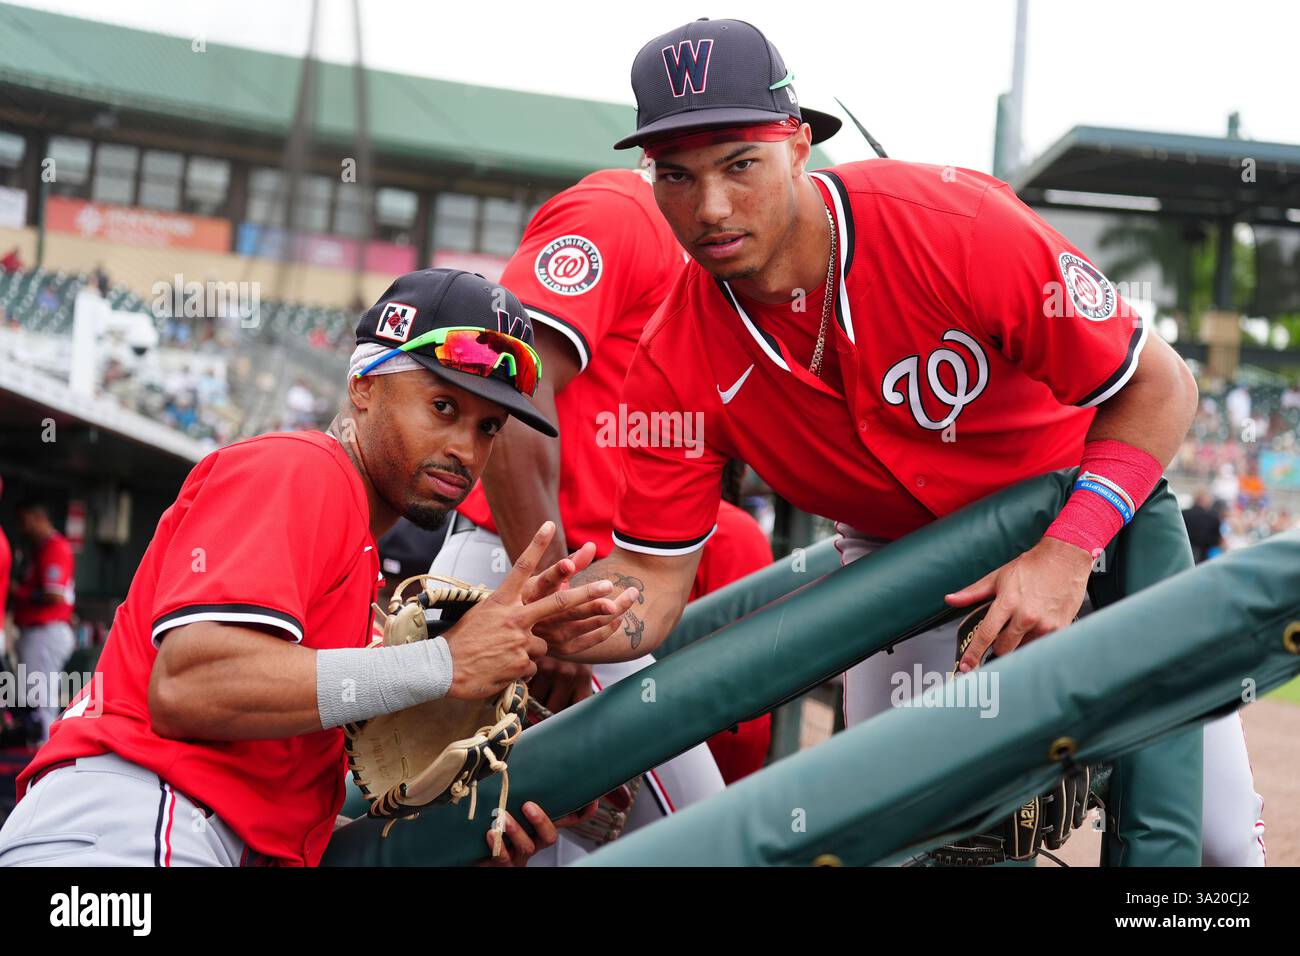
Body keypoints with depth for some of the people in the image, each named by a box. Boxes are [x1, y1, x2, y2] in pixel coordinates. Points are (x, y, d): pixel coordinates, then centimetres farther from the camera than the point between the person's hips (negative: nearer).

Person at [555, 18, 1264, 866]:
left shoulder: (955, 226, -32)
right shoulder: (680, 364, -22)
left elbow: (1161, 386, -24)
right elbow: (651, 578, -19)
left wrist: (1069, 551, -36)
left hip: (1094, 507, -2)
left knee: (1214, 833, -3)